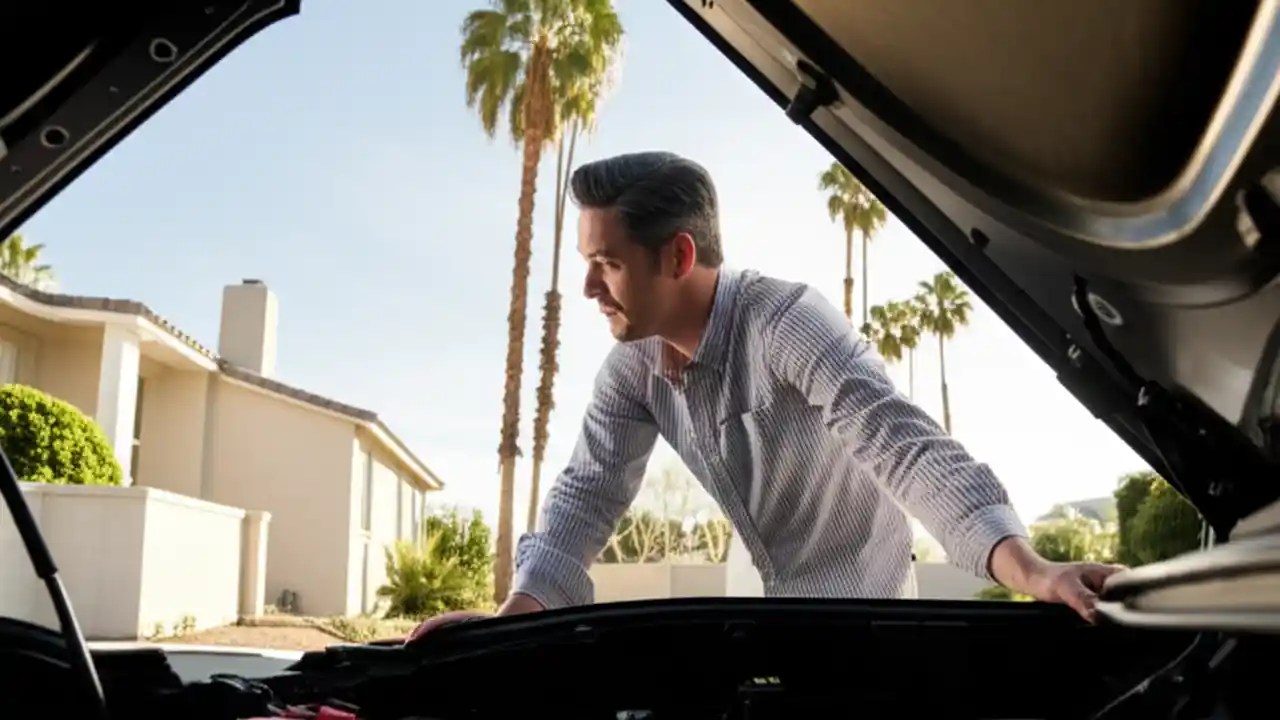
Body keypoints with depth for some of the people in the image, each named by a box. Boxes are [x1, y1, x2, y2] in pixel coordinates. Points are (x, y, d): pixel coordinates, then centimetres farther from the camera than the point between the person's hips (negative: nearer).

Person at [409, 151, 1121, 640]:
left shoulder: (788, 320, -31)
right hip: (780, 614, 7)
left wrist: (1031, 572, -55)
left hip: (863, 607, -6)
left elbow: (904, 444, -42)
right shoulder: (634, 368, -8)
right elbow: (589, 494, -10)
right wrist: (512, 617, -26)